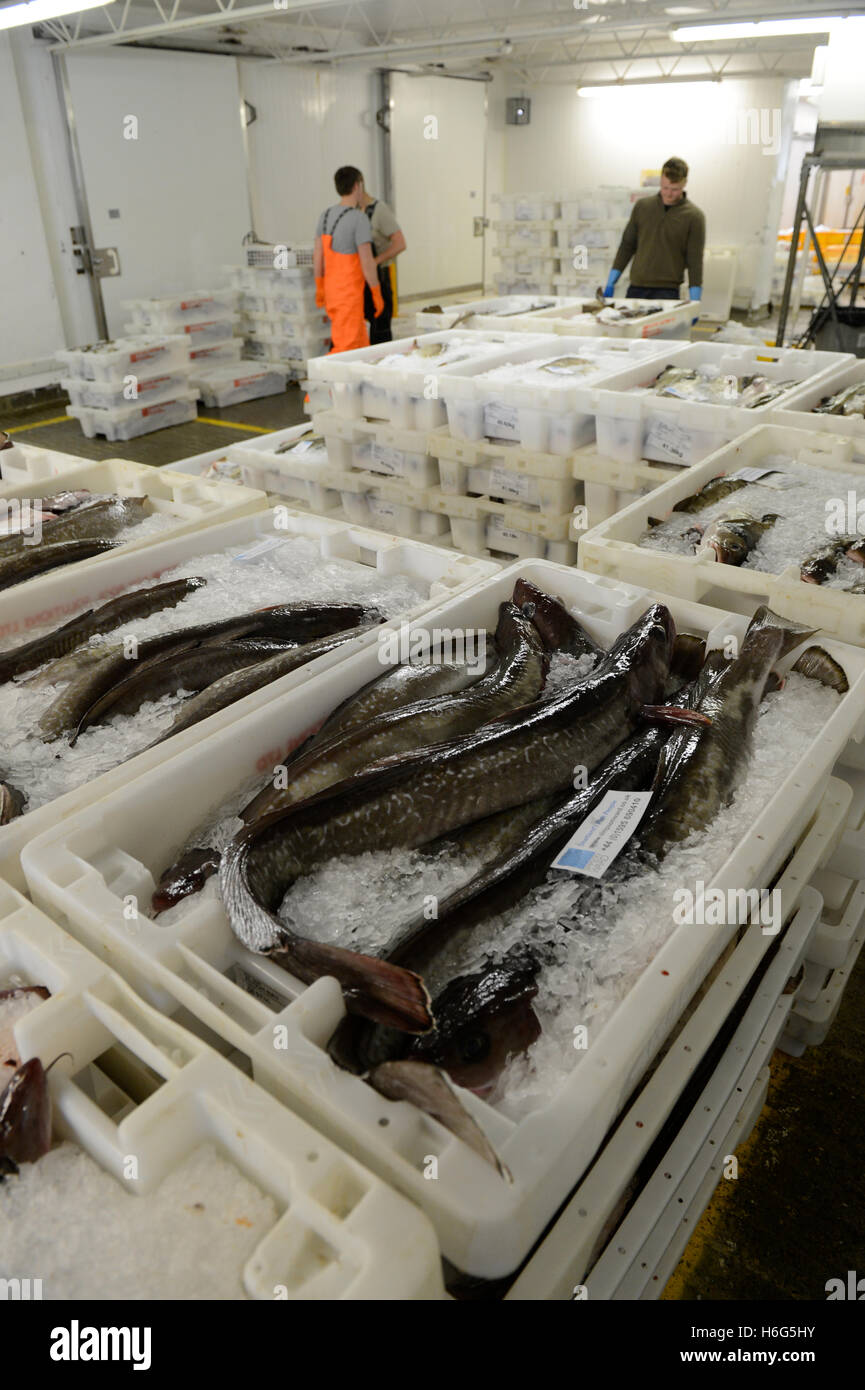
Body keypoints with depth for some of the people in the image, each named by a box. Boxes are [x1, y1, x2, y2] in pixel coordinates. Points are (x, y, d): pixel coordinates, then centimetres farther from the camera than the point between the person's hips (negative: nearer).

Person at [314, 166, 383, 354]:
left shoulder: (326, 216, 6)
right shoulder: (359, 218, -16)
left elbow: (317, 255, 9)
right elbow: (367, 261, -19)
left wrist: (319, 288, 17)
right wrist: (377, 294, -11)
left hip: (331, 289, 8)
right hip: (349, 294, -8)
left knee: (360, 341, 16)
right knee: (347, 347, -6)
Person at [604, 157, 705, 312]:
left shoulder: (694, 217, -3)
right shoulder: (642, 206, 7)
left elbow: (695, 262, -4)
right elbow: (627, 246, 13)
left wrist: (694, 304, -11)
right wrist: (611, 283, 7)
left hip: (667, 292, -3)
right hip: (636, 289, 3)